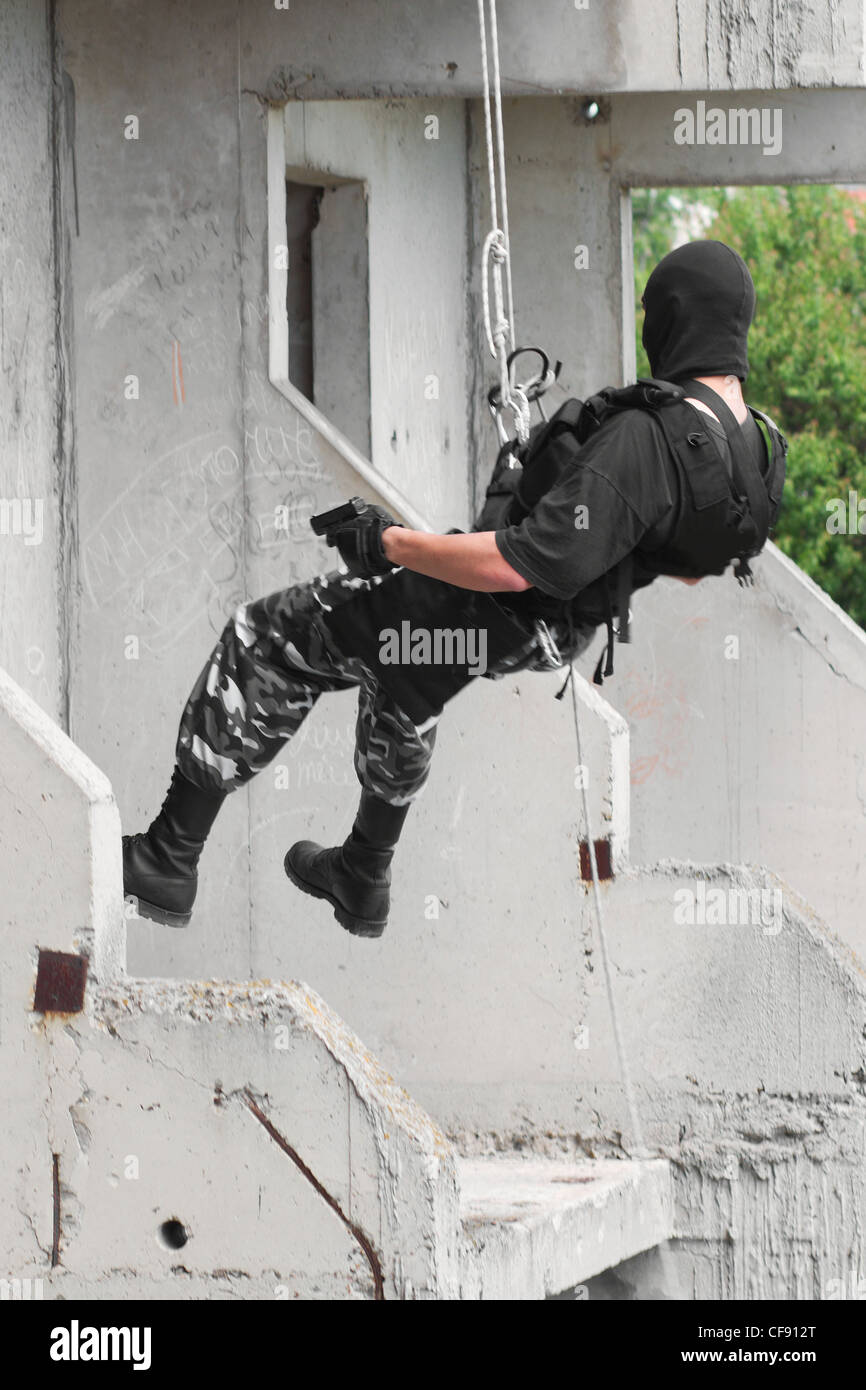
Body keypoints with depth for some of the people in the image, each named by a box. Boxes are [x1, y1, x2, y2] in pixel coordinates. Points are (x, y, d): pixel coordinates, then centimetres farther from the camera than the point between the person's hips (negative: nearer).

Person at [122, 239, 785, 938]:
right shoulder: (758, 444, -10)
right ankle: (363, 880, 53)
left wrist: (391, 543, -24)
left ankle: (169, 859, 11)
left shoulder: (644, 441, -37)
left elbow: (516, 565, -36)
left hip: (488, 611, -9)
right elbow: (698, 565, 10)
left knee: (261, 643, 4)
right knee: (404, 697, 37)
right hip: (562, 628, 9)